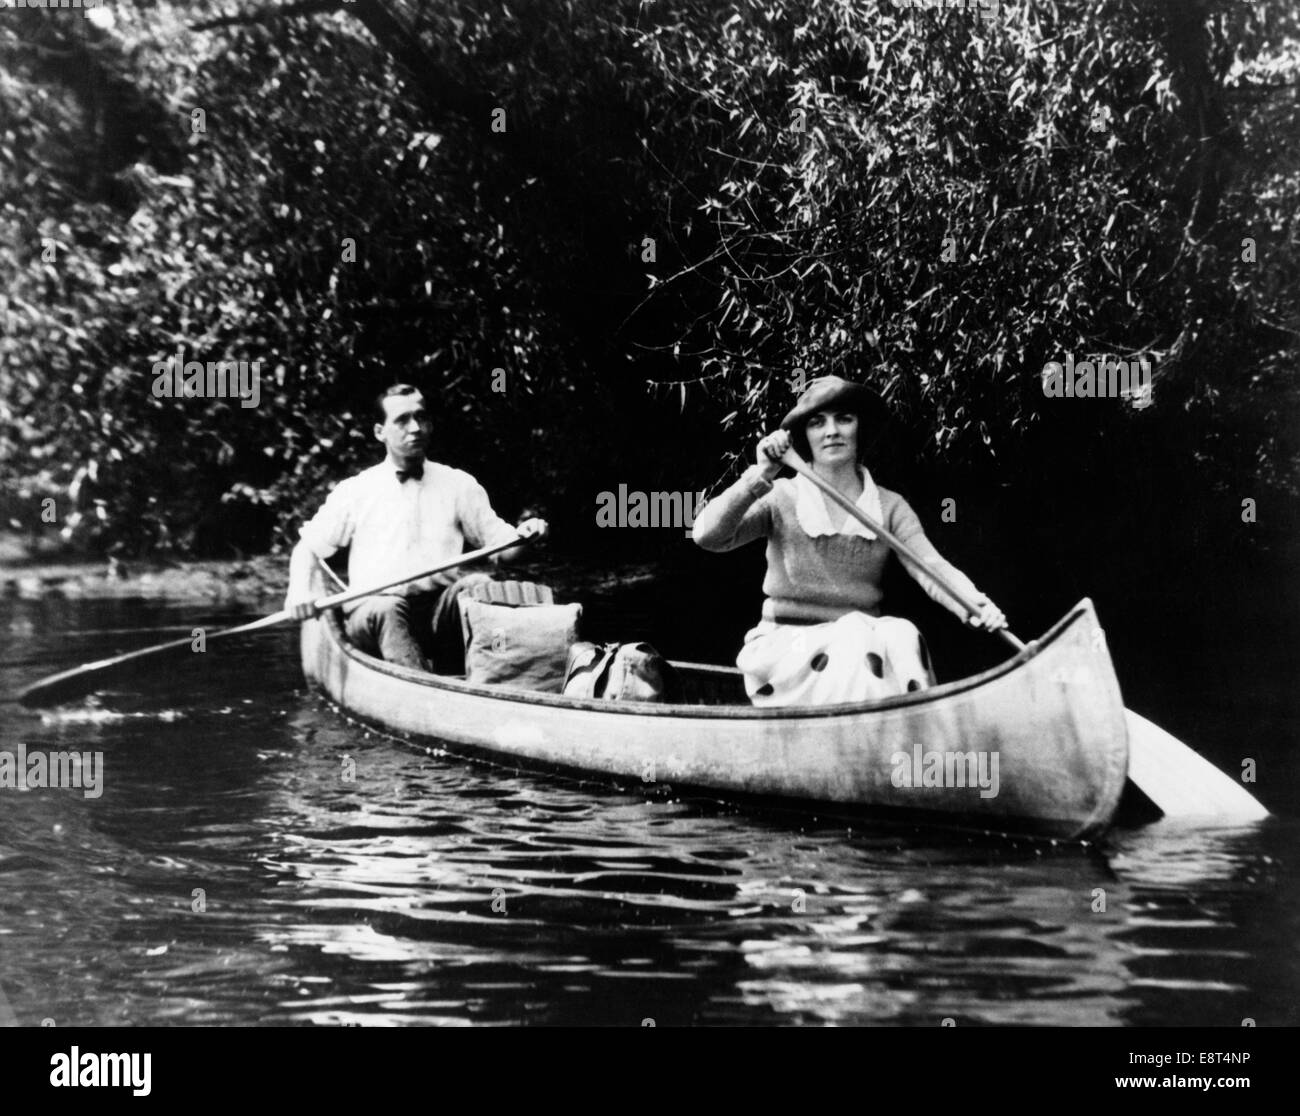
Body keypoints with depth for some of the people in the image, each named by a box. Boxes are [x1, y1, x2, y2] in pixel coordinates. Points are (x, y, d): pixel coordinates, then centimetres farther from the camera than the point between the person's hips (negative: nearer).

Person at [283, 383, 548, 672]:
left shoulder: (458, 485, 16)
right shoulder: (355, 491, 14)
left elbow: (496, 540, 13)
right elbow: (307, 548, 17)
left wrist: (520, 535, -11)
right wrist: (299, 590, -3)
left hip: (440, 611, 1)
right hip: (376, 615, -1)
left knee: (477, 584, -28)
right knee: (385, 610, -35)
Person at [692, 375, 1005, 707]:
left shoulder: (890, 507, 10)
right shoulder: (781, 499, 3)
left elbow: (932, 568, -6)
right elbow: (708, 536, -10)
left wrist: (976, 606, -27)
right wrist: (760, 477, -20)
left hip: (867, 644, 3)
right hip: (785, 650, -2)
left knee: (902, 636, -30)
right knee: (856, 637, -32)